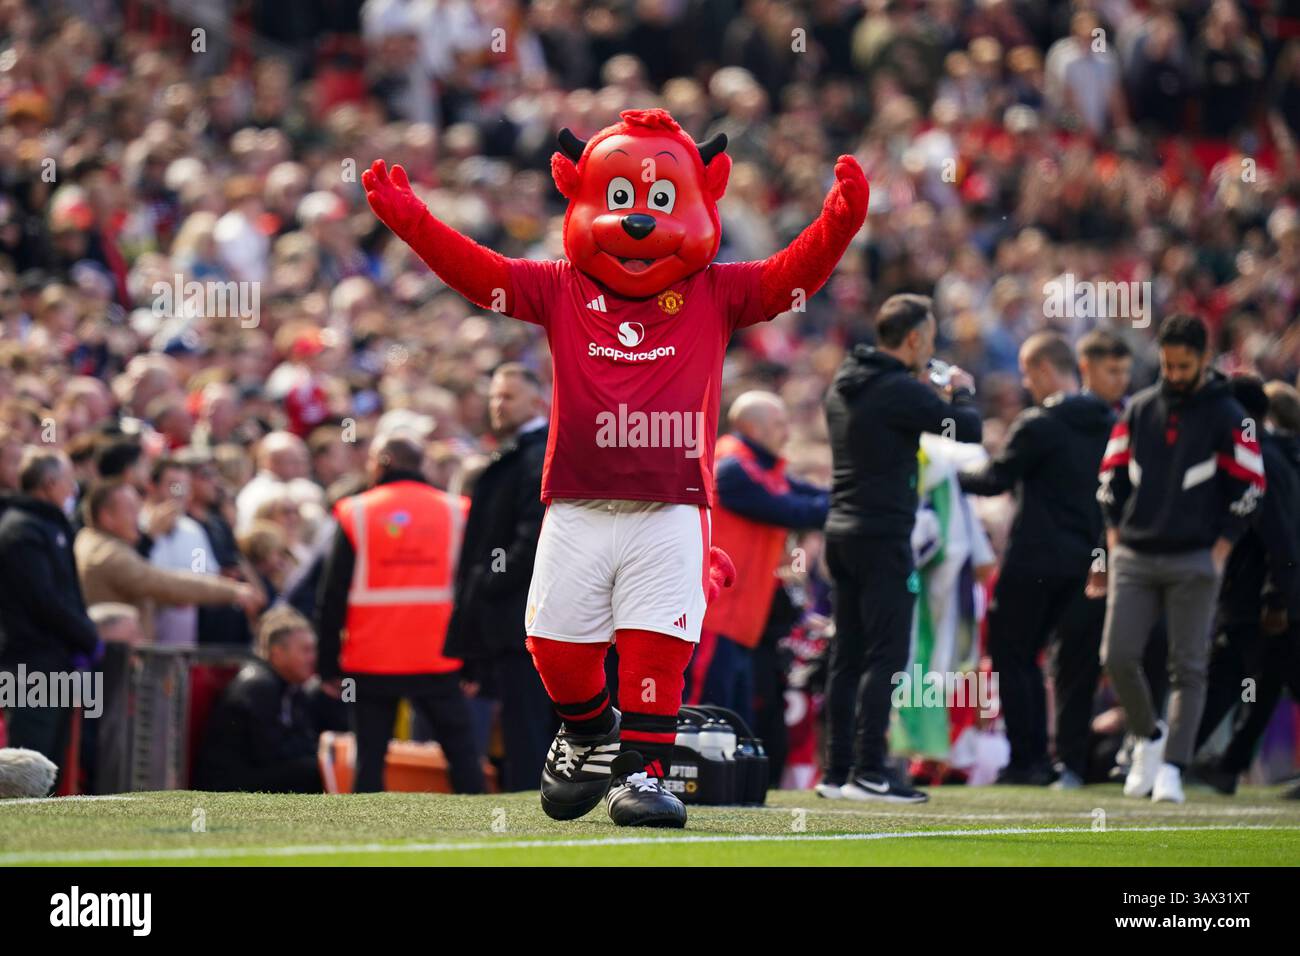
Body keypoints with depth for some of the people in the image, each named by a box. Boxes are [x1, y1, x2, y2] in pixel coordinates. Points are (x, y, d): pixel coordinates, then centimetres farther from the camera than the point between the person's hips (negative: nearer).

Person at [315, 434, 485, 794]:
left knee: (370, 758, 5)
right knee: (462, 753, 7)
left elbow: (331, 598, 0)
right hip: (439, 663, 1)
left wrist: (329, 667, 5)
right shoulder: (453, 512, 4)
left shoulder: (356, 515, 1)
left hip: (371, 663, -1)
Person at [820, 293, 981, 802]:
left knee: (847, 656, 11)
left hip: (842, 531, 9)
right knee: (886, 654, -6)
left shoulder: (843, 384, 11)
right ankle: (868, 772, -8)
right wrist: (962, 392, 5)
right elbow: (969, 429, -15)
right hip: (883, 536, -9)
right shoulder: (899, 391, -15)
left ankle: (837, 771, 11)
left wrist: (939, 397, 15)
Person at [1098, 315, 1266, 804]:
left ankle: (1171, 769, -2)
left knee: (1188, 669, -4)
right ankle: (1149, 736, 19)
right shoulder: (1140, 409, 10)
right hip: (1134, 559, 4)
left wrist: (1219, 551, -6)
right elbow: (1112, 474, 17)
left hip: (1193, 562, -4)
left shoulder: (1226, 416, -1)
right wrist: (1115, 538, 8)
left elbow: (1247, 487, 0)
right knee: (1117, 658, -4)